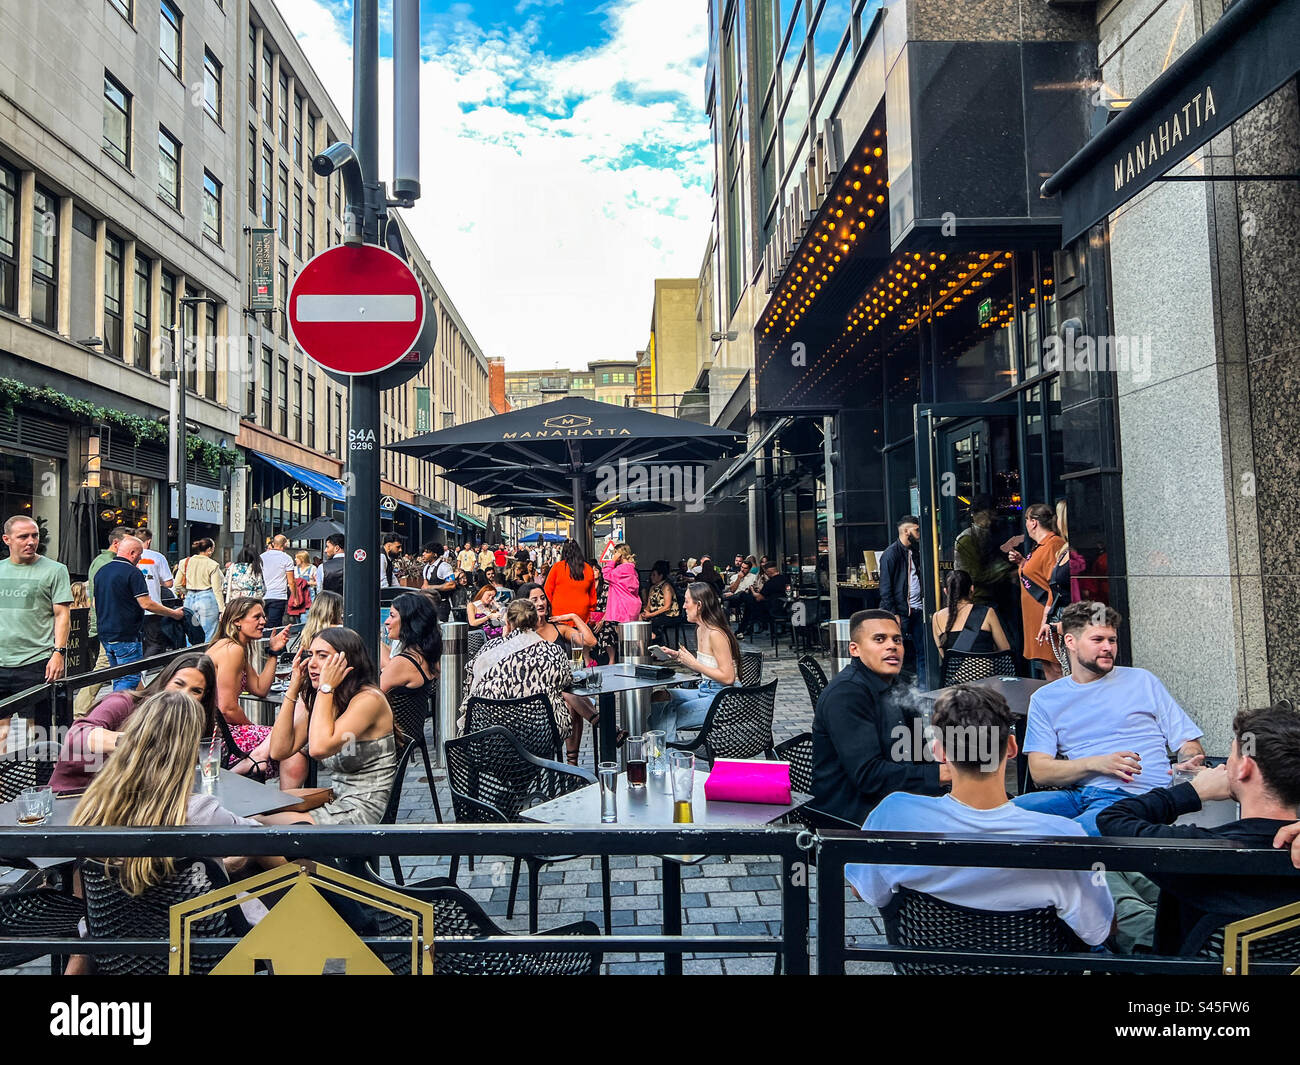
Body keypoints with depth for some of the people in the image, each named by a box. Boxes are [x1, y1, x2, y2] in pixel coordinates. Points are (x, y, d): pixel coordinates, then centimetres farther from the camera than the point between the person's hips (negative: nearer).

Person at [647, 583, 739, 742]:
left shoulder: (715, 634, -19)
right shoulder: (700, 630, 10)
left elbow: (728, 678, -21)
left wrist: (694, 663, -18)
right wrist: (678, 657, 5)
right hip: (706, 690, 10)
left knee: (669, 717, -17)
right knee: (660, 696, -2)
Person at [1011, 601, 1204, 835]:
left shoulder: (1142, 681, 15)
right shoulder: (1044, 699, 14)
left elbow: (1191, 745, 15)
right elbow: (1040, 771, 4)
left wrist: (1189, 764, -10)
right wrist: (1096, 764, -12)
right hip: (1076, 794, 2)